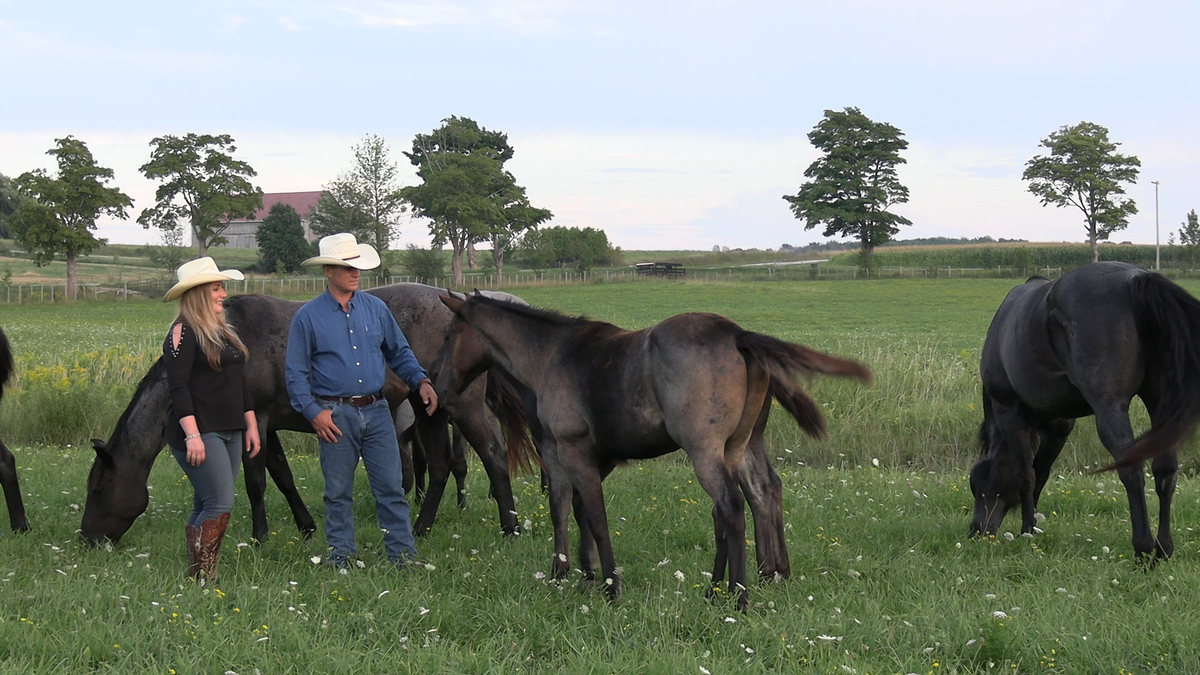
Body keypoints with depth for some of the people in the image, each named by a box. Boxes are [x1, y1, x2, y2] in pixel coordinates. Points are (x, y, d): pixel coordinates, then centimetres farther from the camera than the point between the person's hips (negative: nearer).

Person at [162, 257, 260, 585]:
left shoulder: (225, 331, 17)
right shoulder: (184, 333, -10)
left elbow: (239, 382, 23)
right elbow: (178, 388, -16)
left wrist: (251, 424, 18)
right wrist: (192, 436, -23)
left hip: (230, 432, 9)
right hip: (200, 434, -9)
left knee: (206, 505, 9)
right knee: (220, 505, -15)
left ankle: (195, 577, 12)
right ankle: (202, 580, -11)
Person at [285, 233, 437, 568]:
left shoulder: (375, 308, 7)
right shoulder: (308, 317, -2)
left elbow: (399, 352, 16)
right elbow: (296, 374, -1)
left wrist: (421, 381, -1)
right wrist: (314, 412, -12)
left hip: (376, 411, 3)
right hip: (336, 415, -3)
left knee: (391, 487, 1)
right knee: (338, 493, 5)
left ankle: (404, 556, 5)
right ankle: (341, 558, 14)